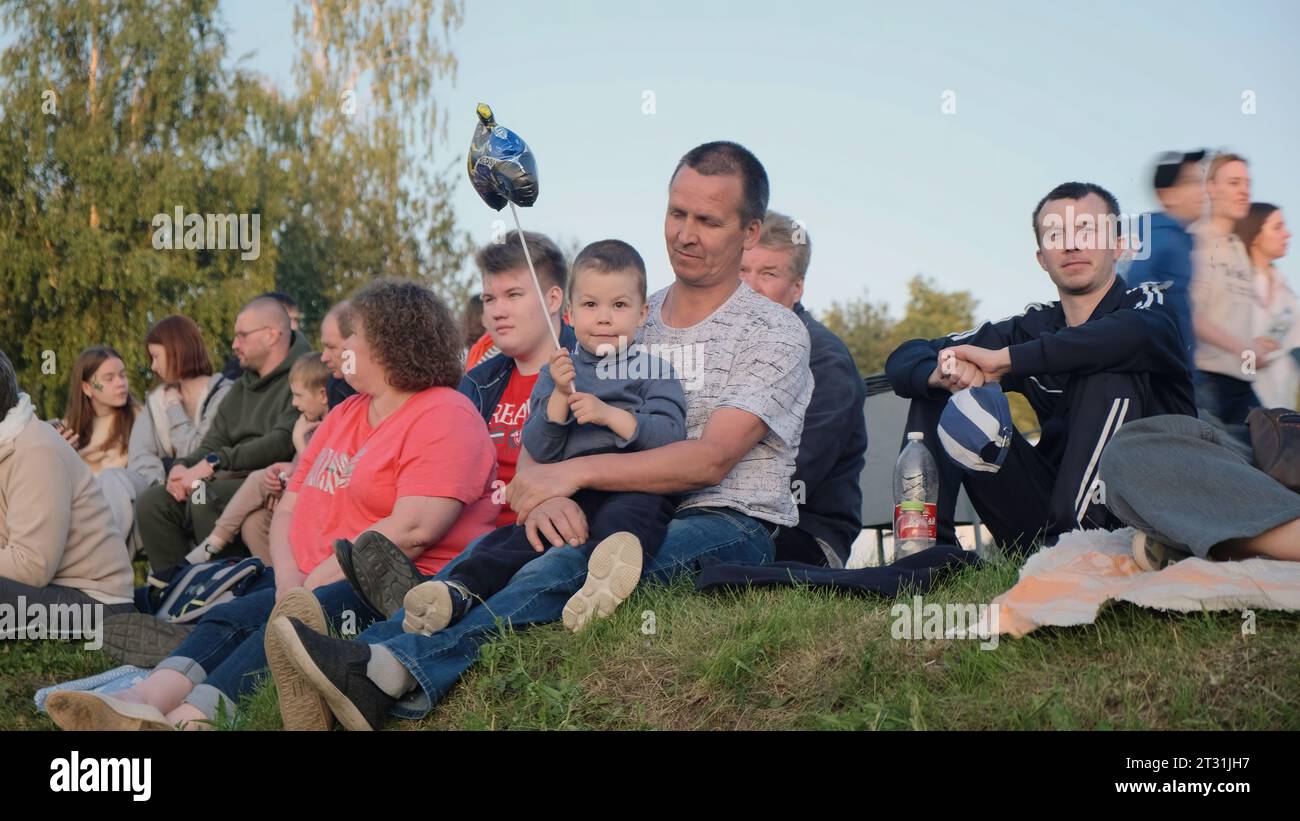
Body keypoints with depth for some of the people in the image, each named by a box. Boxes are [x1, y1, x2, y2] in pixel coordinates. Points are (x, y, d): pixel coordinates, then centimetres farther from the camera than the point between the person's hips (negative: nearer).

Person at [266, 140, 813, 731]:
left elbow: (711, 459, -13)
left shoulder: (776, 334, 2)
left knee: (574, 566, -34)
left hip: (730, 530, -5)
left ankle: (390, 671, -53)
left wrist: (575, 472, -21)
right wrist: (542, 489, -17)